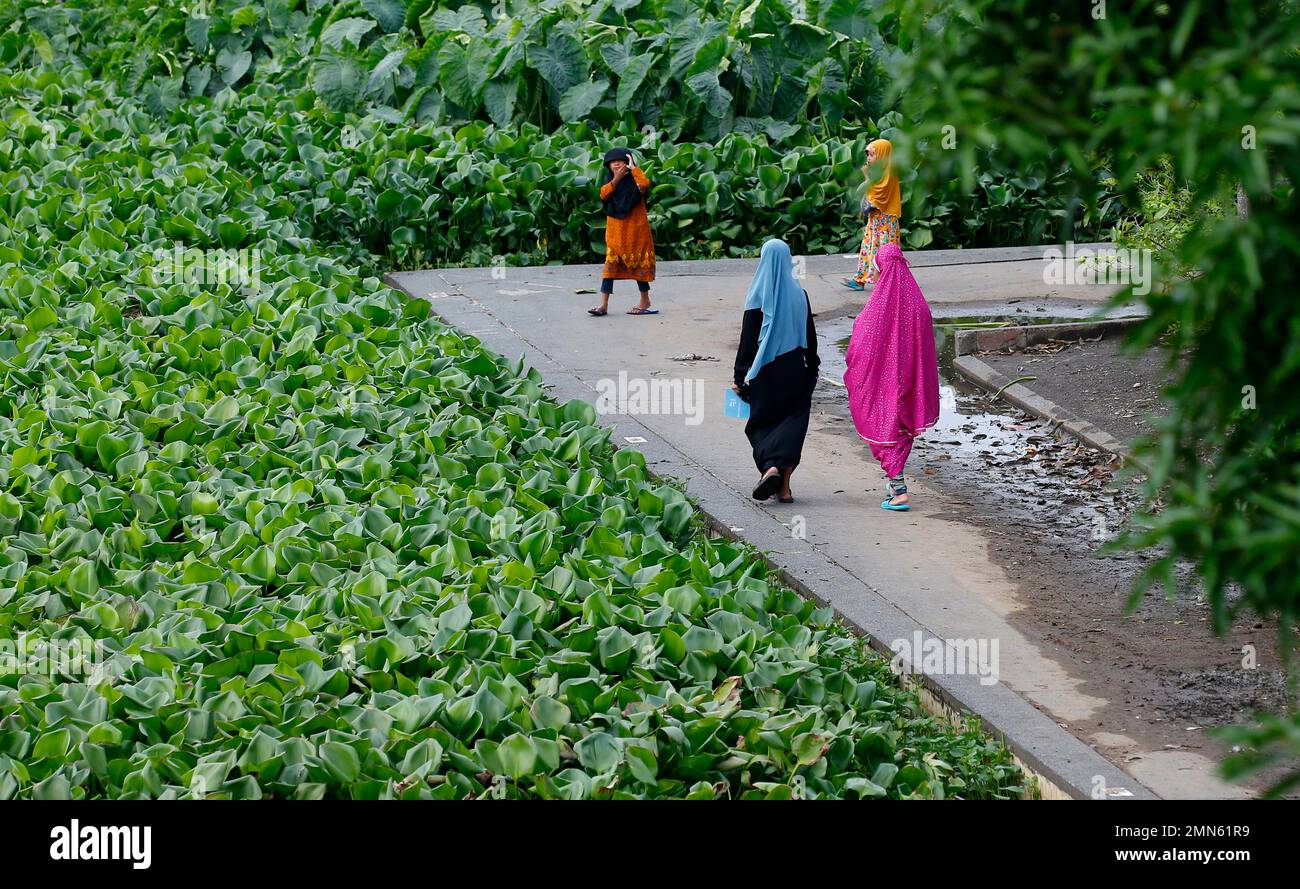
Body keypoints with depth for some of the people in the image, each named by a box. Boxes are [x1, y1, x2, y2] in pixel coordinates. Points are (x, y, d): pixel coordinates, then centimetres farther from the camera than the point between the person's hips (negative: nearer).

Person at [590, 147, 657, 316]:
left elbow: (645, 183, -31)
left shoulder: (634, 179, -8)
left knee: (638, 263, 3)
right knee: (611, 263, -2)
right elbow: (603, 194, -10)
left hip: (635, 228, -4)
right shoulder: (609, 180, 8)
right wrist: (616, 179, -17)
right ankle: (604, 304, -6)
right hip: (615, 229, 4)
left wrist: (633, 168, -22)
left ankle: (645, 301, 16)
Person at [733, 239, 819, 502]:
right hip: (794, 369, 2)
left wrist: (740, 377, -2)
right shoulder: (799, 294, -1)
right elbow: (810, 335, 6)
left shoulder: (758, 295, -8)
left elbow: (747, 339, -7)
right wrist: (812, 368, 18)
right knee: (791, 423, 8)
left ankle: (770, 466, -17)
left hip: (765, 371, -2)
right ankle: (784, 486, -2)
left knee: (760, 423, 11)